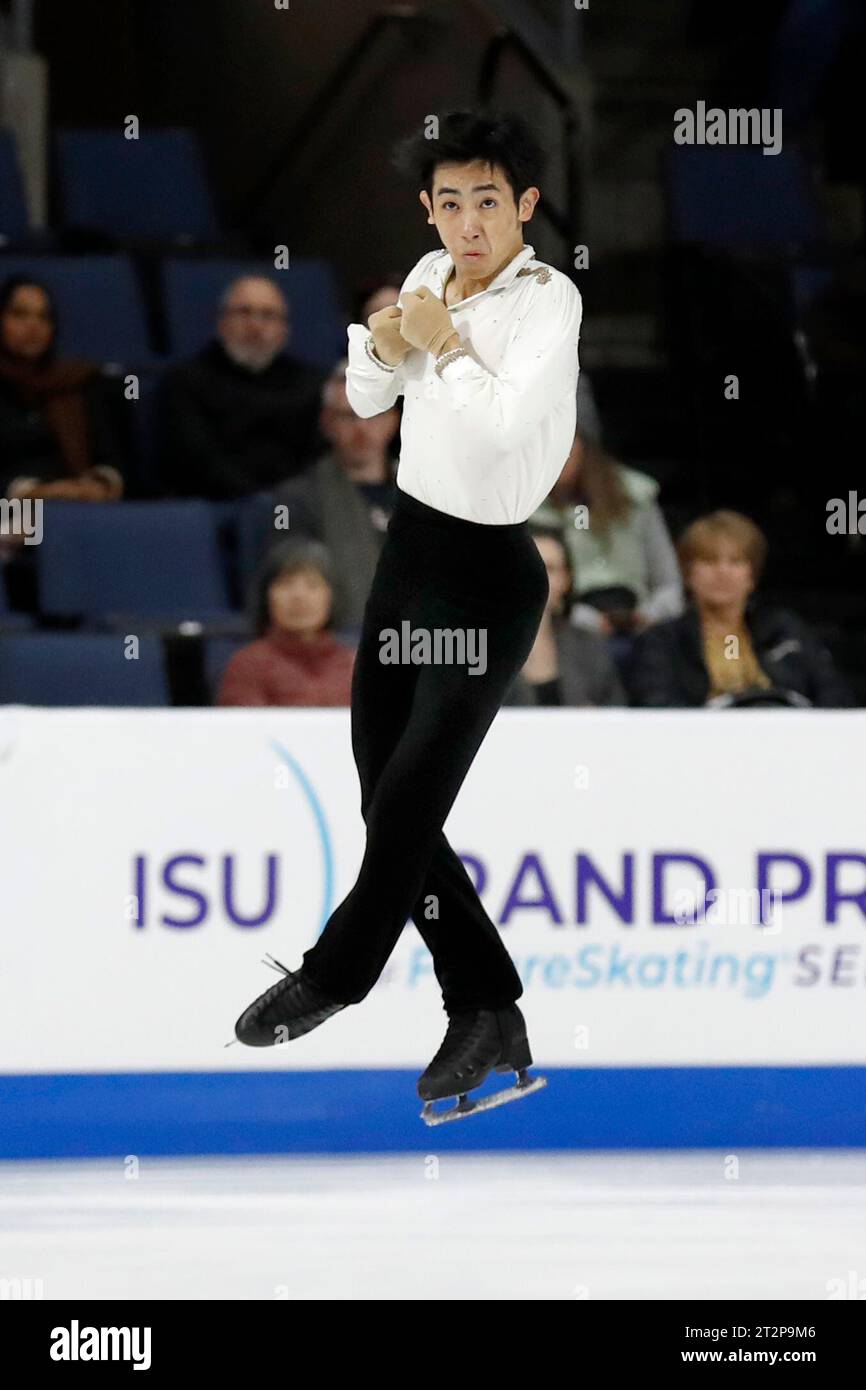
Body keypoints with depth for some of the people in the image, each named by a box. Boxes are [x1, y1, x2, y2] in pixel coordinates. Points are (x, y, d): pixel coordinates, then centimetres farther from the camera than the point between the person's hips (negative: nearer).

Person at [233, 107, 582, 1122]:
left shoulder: (548, 298, -16)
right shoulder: (434, 275, 6)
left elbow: (501, 424, -30)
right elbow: (367, 400, 16)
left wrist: (442, 342, -15)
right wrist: (382, 343, -5)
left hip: (488, 576, -8)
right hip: (410, 545, 8)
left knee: (405, 804, -2)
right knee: (389, 802, 6)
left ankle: (335, 974, 19)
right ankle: (489, 1016, 13)